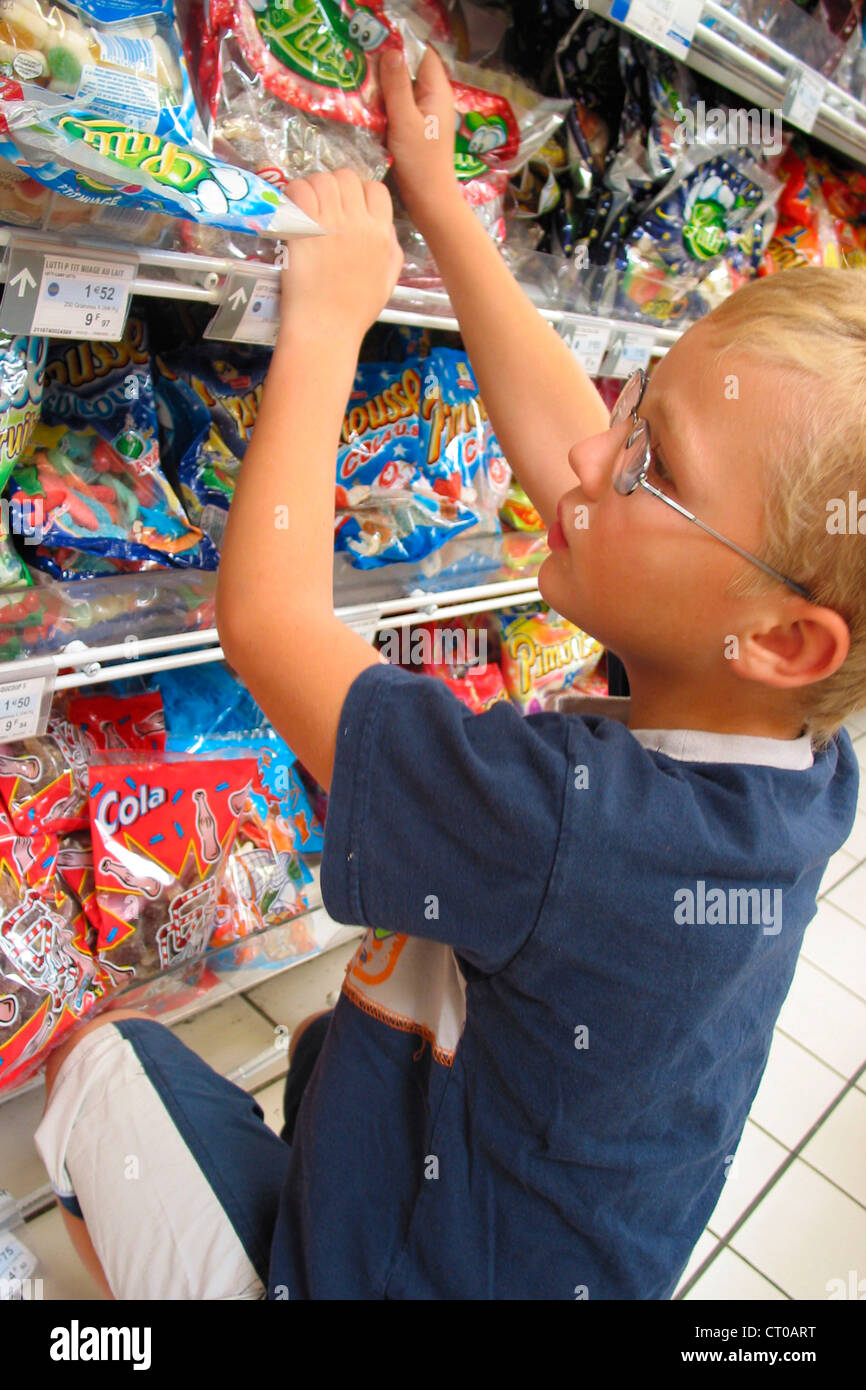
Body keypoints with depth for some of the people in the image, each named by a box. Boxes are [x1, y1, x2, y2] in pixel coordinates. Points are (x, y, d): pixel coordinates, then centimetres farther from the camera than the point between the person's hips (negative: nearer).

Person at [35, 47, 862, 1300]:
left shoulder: (564, 826, -42)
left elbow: (265, 617, -32)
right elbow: (560, 447, -11)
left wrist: (328, 324, -20)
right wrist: (437, 200, -3)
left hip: (388, 1274, -5)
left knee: (101, 1062, 14)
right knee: (328, 1042, 32)